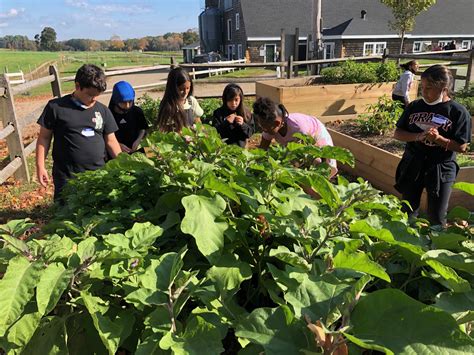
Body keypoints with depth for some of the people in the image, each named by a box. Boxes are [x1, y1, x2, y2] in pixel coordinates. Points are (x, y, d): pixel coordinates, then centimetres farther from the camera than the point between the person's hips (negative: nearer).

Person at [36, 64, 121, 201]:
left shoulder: (103, 110, 6)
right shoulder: (56, 107, -4)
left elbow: (111, 141, 9)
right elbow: (44, 137, 2)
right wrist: (40, 166, -2)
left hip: (99, 175, 3)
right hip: (67, 177, -3)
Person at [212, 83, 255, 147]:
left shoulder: (246, 112, 3)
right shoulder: (218, 113, -3)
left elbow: (251, 132, 5)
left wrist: (243, 124, -13)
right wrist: (226, 123, -18)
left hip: (240, 147, 2)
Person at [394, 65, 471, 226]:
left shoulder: (458, 112, -10)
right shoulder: (414, 106, 0)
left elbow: (461, 147, -11)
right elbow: (398, 133, 0)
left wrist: (439, 139, -28)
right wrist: (418, 136, -18)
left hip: (440, 170, -3)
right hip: (412, 166, 3)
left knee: (436, 218, 9)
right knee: (408, 212, 17)